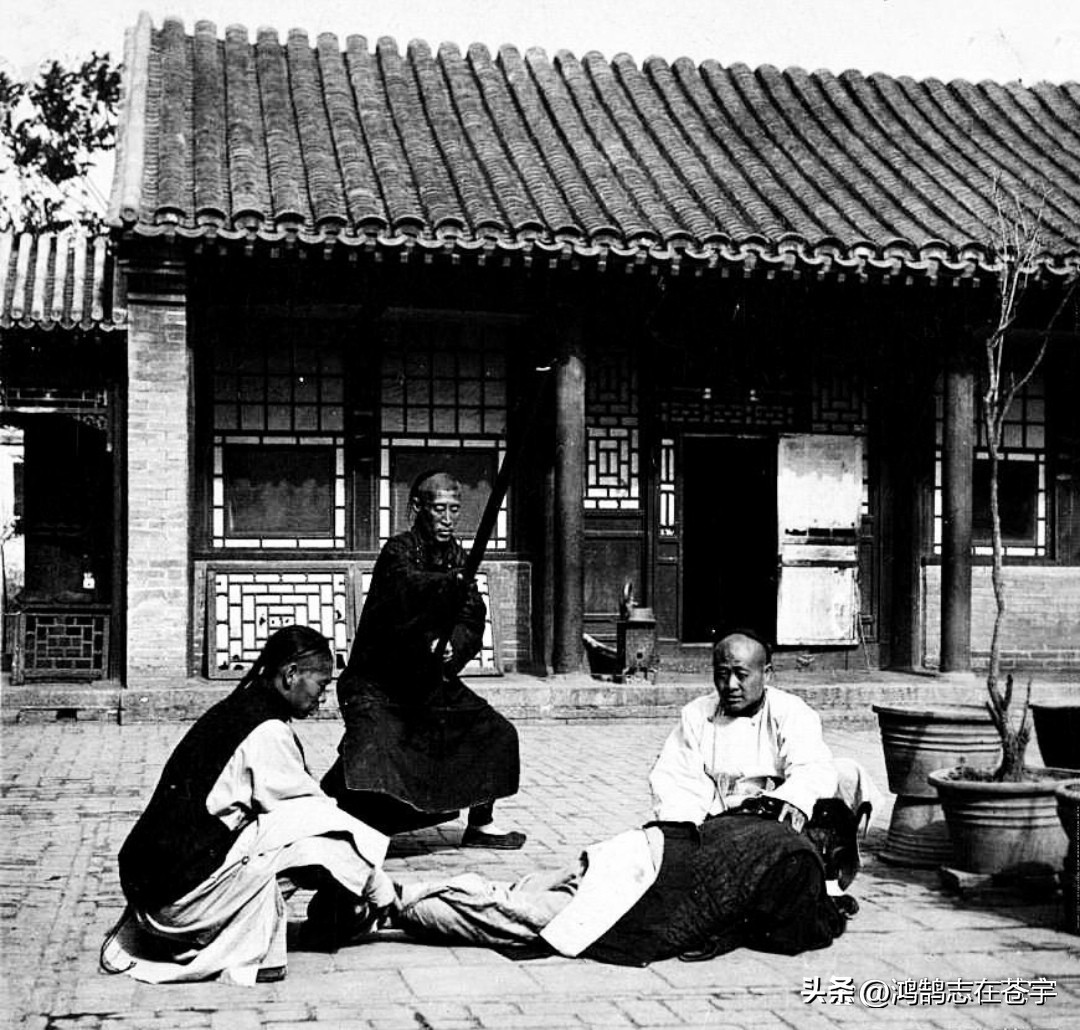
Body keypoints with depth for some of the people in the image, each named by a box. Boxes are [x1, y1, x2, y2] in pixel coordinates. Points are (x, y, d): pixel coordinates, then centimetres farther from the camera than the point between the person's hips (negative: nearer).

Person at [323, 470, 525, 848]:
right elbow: (410, 590, -36)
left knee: (494, 731, 6)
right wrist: (453, 584, -54)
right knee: (372, 743, -29)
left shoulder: (458, 558, 5)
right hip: (376, 679, -7)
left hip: (429, 679, 7)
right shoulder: (399, 550, -14)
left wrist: (452, 647, -26)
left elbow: (472, 622, -5)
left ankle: (480, 825, 20)